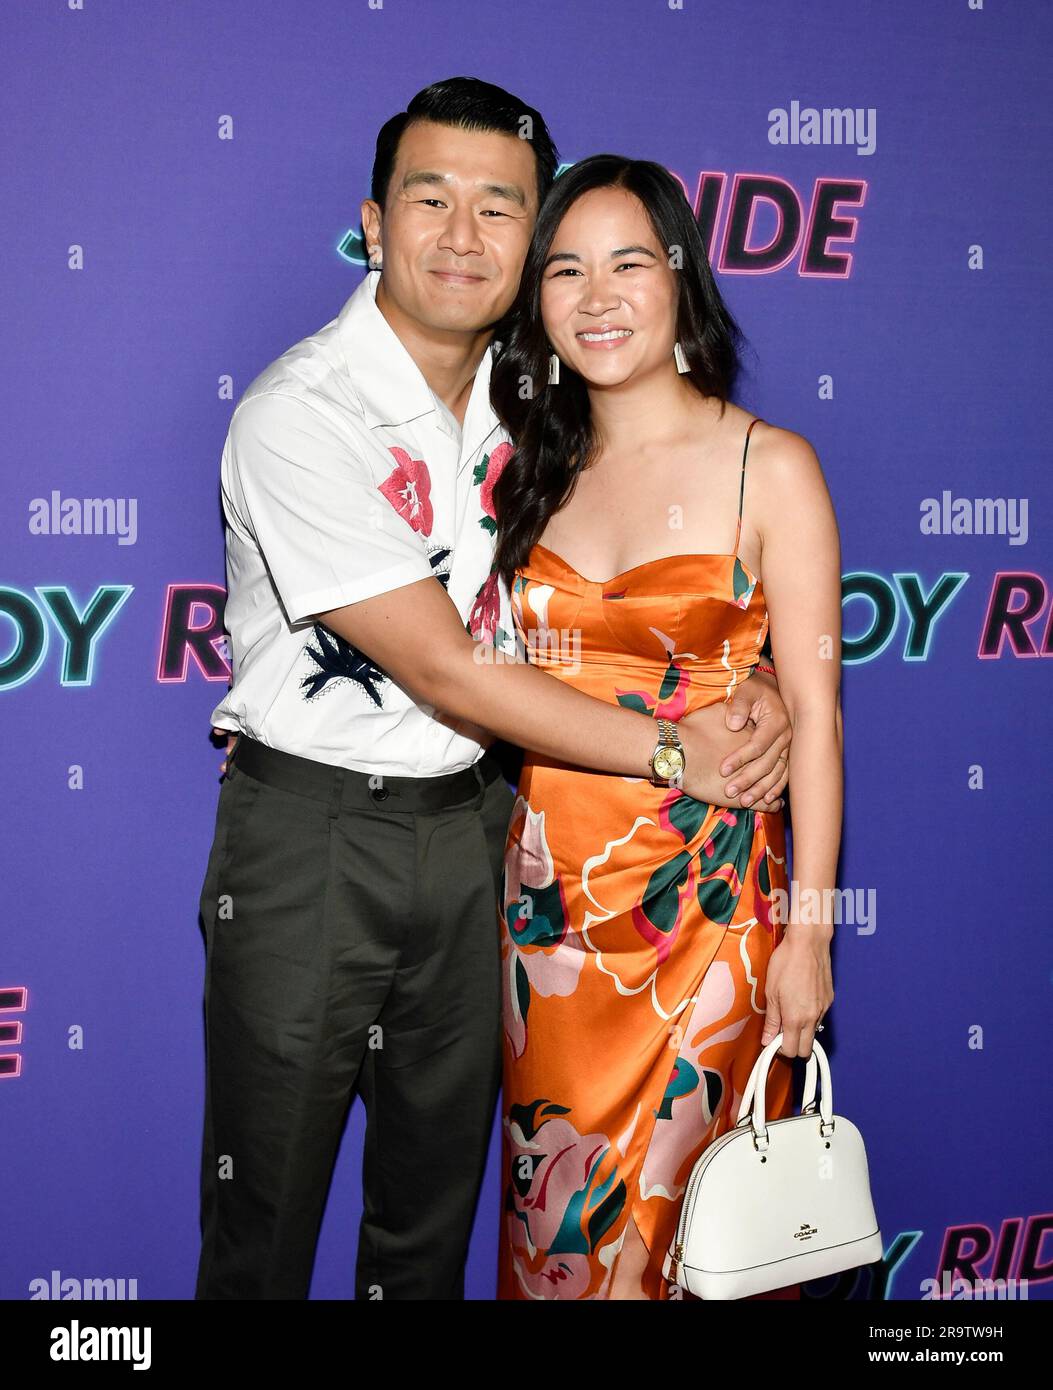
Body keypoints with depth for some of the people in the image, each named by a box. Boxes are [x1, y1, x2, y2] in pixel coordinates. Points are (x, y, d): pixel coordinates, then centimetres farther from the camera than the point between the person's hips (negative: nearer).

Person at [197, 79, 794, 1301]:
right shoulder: (299, 417, -18)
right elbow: (445, 671, -19)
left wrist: (756, 686, -10)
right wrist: (673, 751, -15)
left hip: (476, 822, 5)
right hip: (312, 833, -5)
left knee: (437, 1187, 19)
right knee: (267, 1200, 9)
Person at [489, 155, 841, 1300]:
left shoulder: (768, 467, -7)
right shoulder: (536, 465, 7)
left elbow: (812, 713, -8)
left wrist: (806, 932, -10)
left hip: (701, 901, -4)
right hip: (548, 893, 4)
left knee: (684, 1195, 9)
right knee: (553, 1201, 14)